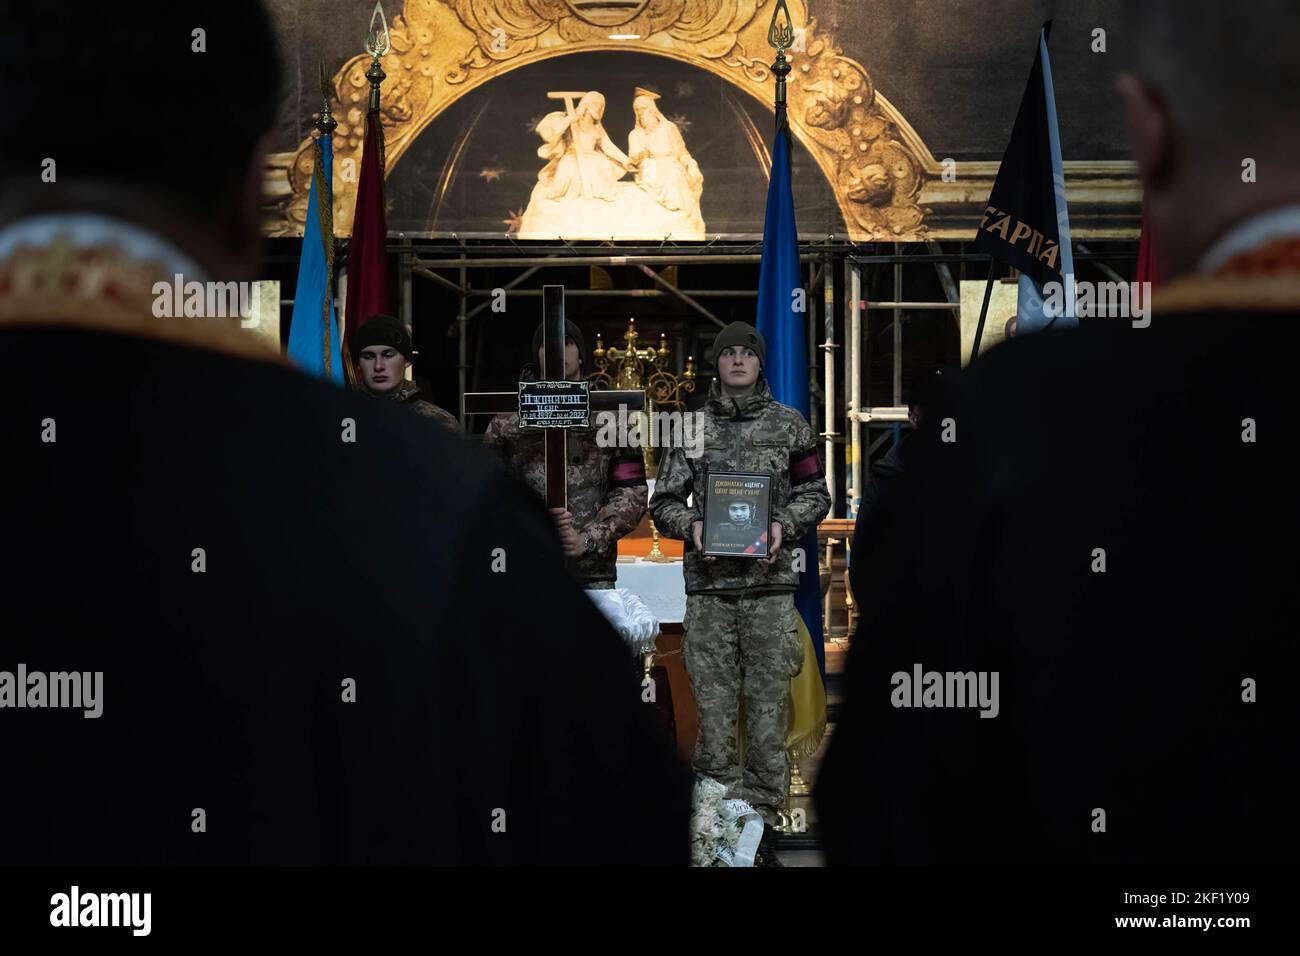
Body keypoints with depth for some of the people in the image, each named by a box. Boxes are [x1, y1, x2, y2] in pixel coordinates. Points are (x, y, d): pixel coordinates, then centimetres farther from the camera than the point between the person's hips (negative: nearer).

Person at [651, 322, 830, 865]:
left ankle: (760, 821, 4)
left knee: (769, 703, -2)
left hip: (770, 582, 0)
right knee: (713, 704, 0)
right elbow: (664, 501, 12)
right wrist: (691, 525, -8)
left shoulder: (789, 425, 9)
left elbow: (815, 494, 12)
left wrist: (785, 525, -7)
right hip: (708, 586, 0)